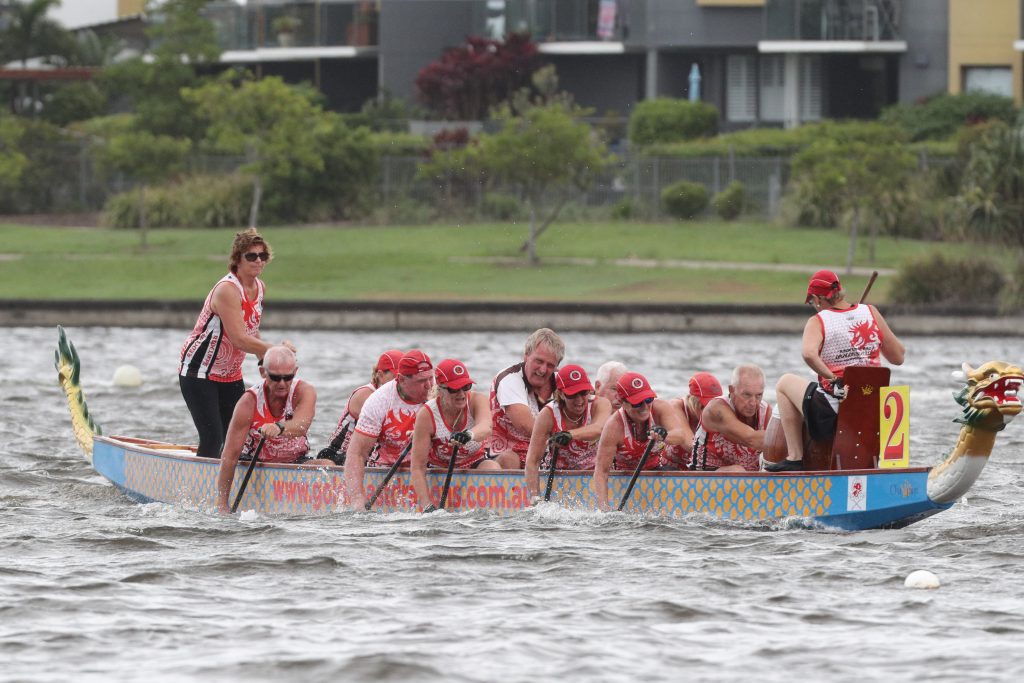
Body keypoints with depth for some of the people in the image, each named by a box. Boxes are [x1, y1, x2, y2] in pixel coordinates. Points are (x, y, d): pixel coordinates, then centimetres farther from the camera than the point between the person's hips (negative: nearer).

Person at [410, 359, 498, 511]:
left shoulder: (477, 400, -17)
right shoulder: (426, 415, -22)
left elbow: (486, 428, -41)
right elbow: (418, 467, -24)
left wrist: (470, 435, -67)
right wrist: (426, 505, -37)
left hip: (475, 465, 1)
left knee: (493, 469, -32)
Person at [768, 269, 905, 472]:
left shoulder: (817, 322, -9)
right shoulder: (870, 312, 2)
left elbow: (809, 354, -30)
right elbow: (898, 357, 6)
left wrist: (832, 378, -19)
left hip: (832, 415, -5)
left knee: (785, 383, 22)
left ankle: (795, 457, 15)